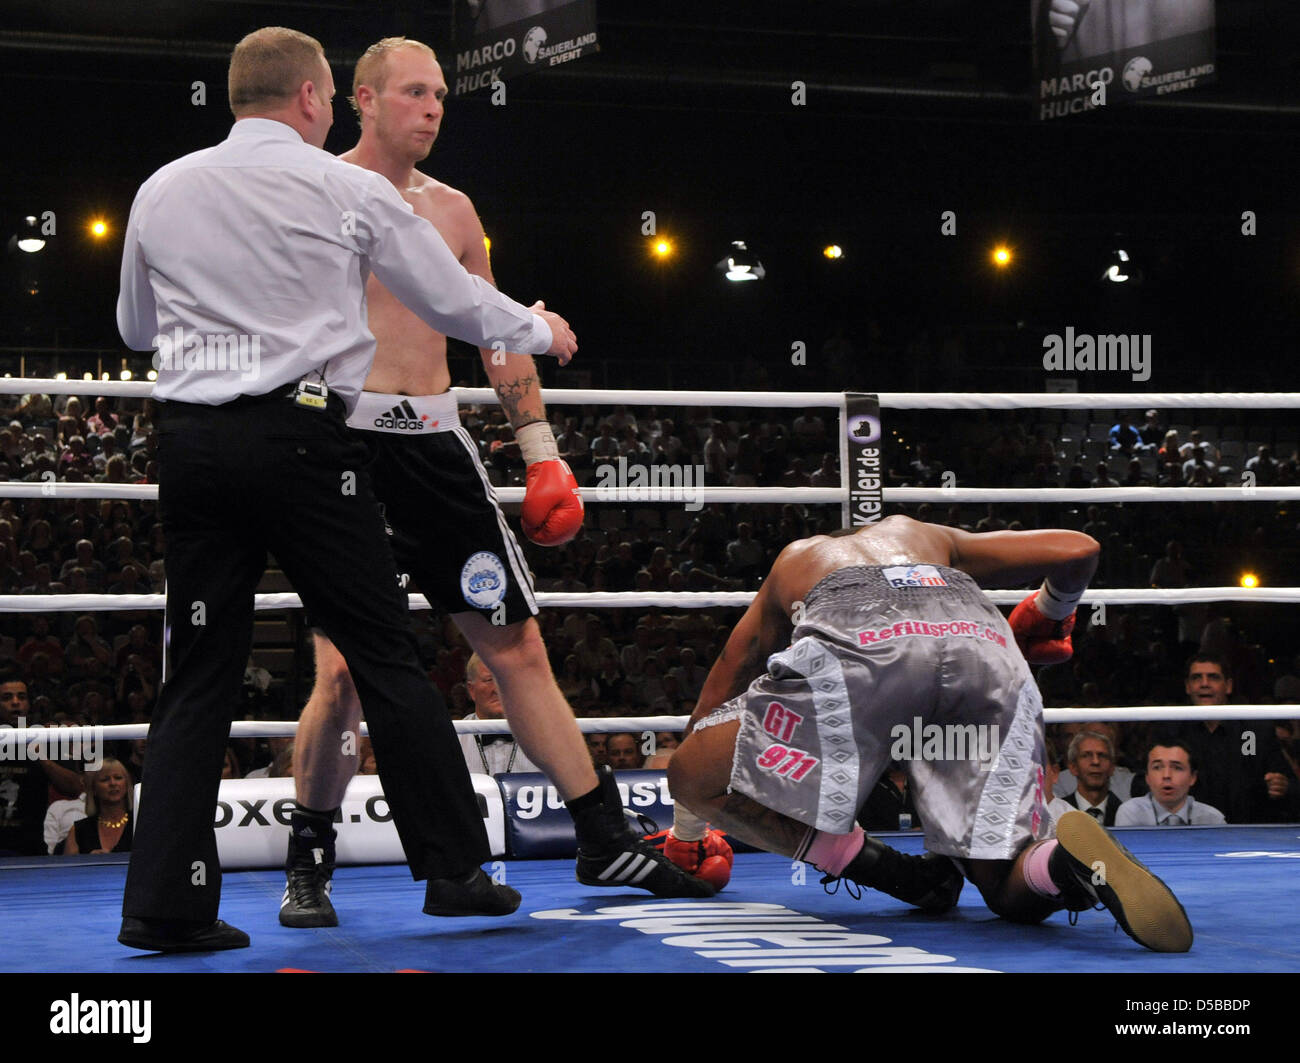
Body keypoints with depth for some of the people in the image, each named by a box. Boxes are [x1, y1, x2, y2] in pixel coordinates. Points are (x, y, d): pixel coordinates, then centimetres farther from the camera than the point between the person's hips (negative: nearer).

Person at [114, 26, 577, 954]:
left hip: (191, 440, 4)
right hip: (299, 435, -4)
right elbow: (455, 300, 10)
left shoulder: (162, 192, 11)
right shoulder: (347, 190, 1)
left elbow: (136, 328, 26)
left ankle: (167, 902, 1)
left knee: (201, 671, 7)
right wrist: (540, 329, 29)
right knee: (386, 654, 5)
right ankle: (454, 868, 11)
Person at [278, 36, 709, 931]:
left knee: (519, 646, 6)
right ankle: (310, 865, 7)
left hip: (438, 441, 5)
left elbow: (497, 335, 19)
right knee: (346, 670, -10)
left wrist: (543, 453, 13)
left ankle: (606, 839, 11)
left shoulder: (452, 209, 16)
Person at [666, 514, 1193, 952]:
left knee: (692, 777, 12)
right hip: (986, 646, 3)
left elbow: (717, 697, 49)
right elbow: (1078, 550, 35)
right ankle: (1068, 862, -23)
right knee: (1016, 893, 13)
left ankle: (895, 875, 2)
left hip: (856, 642, -3)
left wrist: (686, 833, 60)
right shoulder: (927, 535, 45)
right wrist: (1047, 616, 58)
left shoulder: (794, 558, 44)